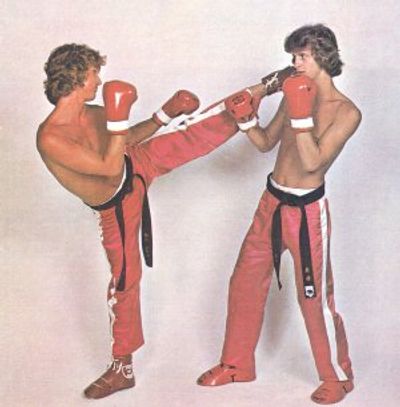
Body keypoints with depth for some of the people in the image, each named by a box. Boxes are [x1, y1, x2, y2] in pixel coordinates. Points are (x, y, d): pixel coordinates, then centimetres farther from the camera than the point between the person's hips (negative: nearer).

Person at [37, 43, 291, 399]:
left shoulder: (93, 113, -10)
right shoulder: (50, 138, -33)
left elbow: (128, 138, 10)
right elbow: (112, 169, -36)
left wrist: (166, 113, 4)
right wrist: (118, 117, -39)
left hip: (141, 164, 4)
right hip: (117, 205, -4)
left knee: (195, 132, -4)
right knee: (124, 278, 5)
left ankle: (263, 91, 13)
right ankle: (122, 368, 21)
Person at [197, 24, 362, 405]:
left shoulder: (346, 112, -14)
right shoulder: (295, 96, 5)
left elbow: (312, 162, -23)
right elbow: (266, 143, 13)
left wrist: (301, 112, -28)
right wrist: (245, 117, -4)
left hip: (306, 210, -6)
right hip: (271, 202, 7)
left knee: (314, 297, 3)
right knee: (244, 282, 13)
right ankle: (237, 364, 30)